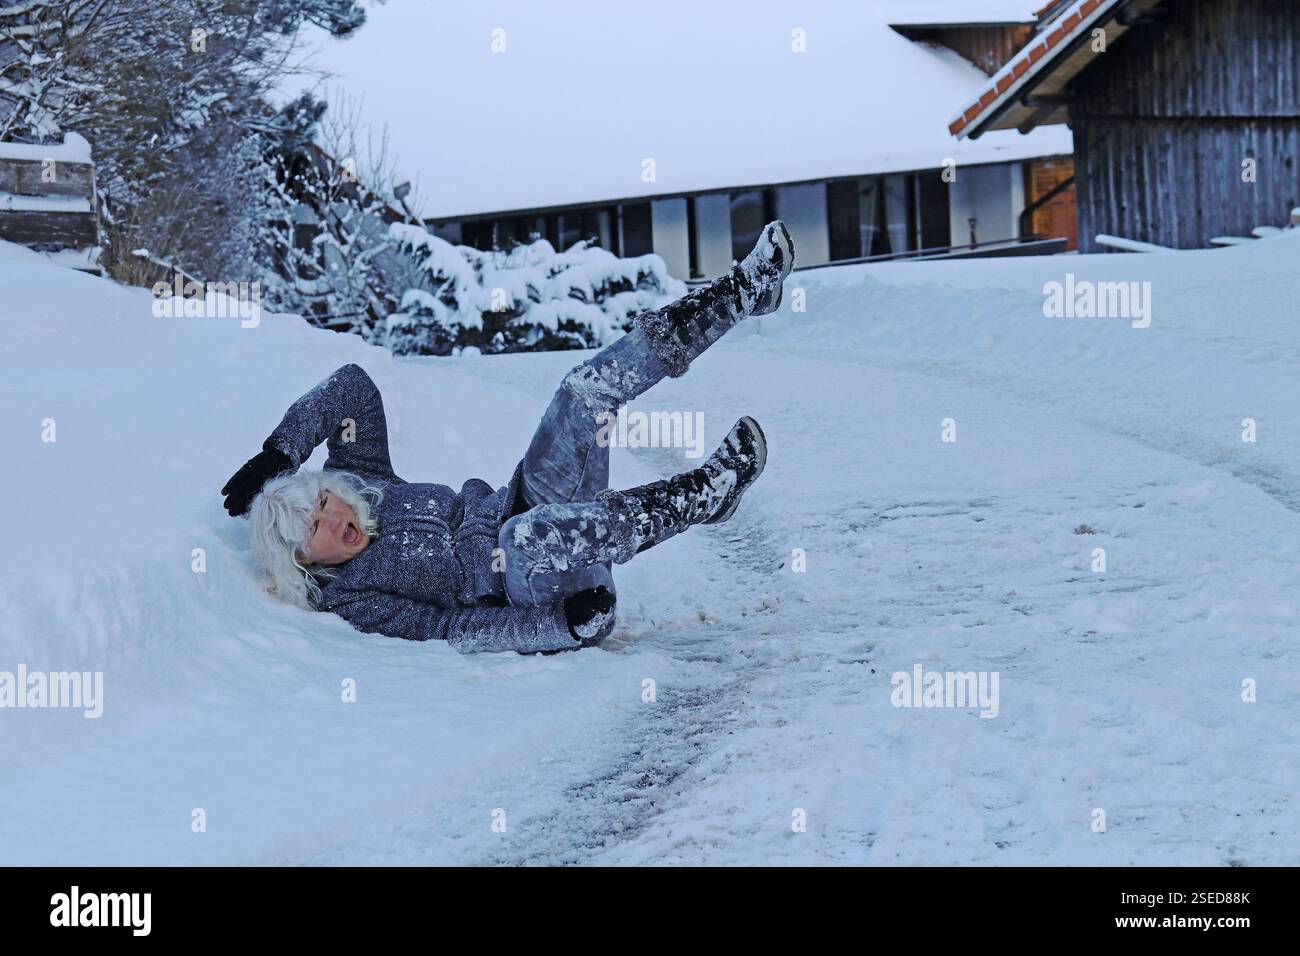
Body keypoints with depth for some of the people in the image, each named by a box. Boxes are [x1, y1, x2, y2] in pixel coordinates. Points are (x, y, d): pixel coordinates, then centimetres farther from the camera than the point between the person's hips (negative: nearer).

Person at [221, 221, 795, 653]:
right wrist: (567, 623, -30)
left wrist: (278, 454, -9)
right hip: (532, 594, -8)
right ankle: (705, 495, -30)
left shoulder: (356, 482, 7)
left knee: (590, 389, -11)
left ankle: (746, 291, -14)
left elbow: (352, 386, 3)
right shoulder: (348, 600, -14)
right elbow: (449, 629, -21)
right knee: (540, 533, -44)